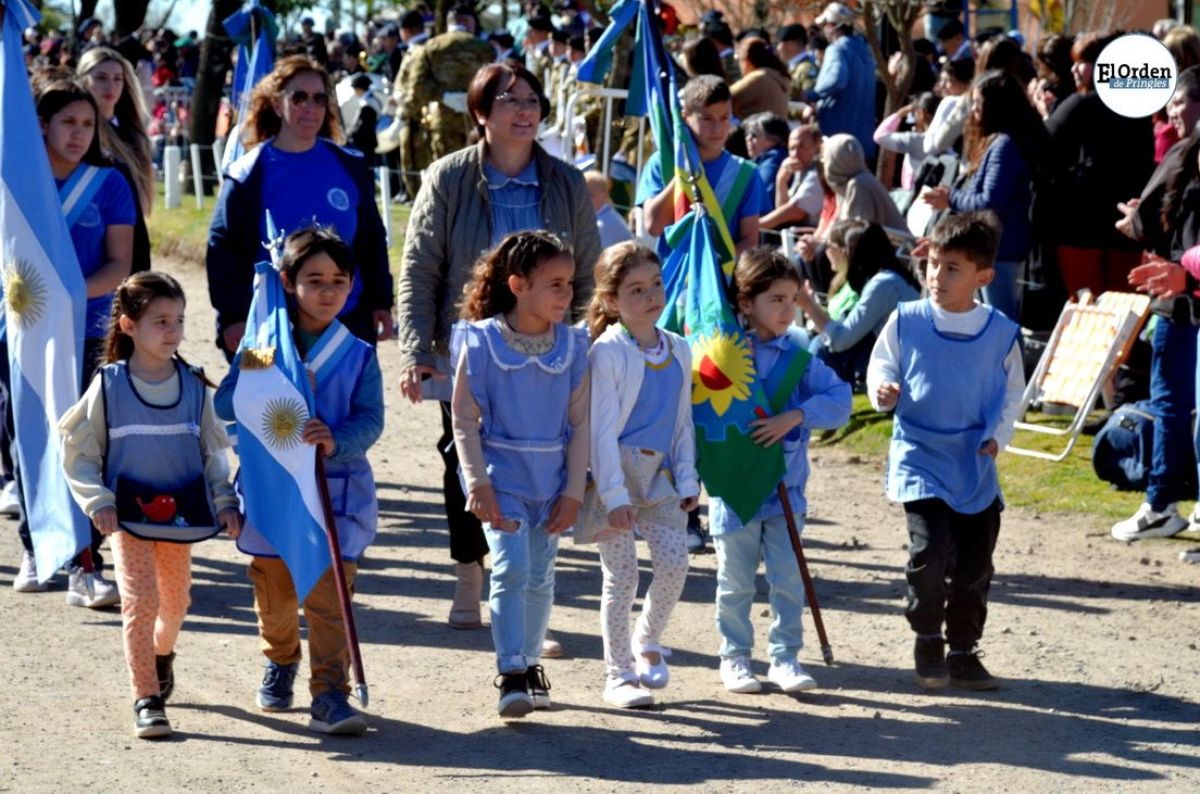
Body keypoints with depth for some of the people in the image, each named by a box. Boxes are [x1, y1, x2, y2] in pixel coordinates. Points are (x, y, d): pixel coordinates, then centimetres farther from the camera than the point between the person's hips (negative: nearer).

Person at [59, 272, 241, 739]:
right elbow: (77, 452, -1)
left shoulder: (194, 387, 2)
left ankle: (161, 652, 46)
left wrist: (224, 500, -1)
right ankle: (146, 698, -5)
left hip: (181, 513, 3)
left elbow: (212, 452, 11)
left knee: (175, 601, 14)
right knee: (140, 600, -12)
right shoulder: (108, 386, -6)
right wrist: (97, 501, -12)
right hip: (127, 514, -3)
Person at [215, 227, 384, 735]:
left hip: (337, 492, -1)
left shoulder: (359, 356, 2)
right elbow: (225, 405, -5)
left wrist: (337, 440, -27)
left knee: (330, 595, -11)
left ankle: (330, 696, -11)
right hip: (271, 488, 1)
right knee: (274, 593, 14)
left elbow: (370, 421, -7)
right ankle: (280, 662, 42)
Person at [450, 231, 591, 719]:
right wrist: (478, 483, -13)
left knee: (540, 577, 11)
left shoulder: (573, 346, 0)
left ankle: (529, 664, 28)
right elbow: (465, 421, -6)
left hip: (551, 481, 4)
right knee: (511, 568, -15)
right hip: (501, 476, -4)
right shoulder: (481, 342, -9)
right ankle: (510, 675, -14)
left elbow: (580, 423, 2)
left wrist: (573, 491, -2)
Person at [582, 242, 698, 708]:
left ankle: (647, 641, 22)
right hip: (616, 476, -5)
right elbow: (602, 429, -14)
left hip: (661, 477, 5)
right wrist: (614, 495, -18)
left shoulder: (678, 350, 7)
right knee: (621, 574, -1)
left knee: (674, 563, -5)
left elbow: (683, 422, 13)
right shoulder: (608, 352, -12)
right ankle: (619, 674, 11)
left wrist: (688, 479, 6)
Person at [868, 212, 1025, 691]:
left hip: (976, 469, 2)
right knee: (930, 550, -16)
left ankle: (963, 652, 23)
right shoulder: (906, 321, -4)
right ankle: (928, 642, 5)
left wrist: (997, 436, -2)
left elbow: (1012, 392, 10)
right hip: (920, 459, -2)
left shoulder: (1002, 333, -2)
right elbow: (880, 366, 7)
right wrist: (882, 389, -14)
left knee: (974, 567, 7)